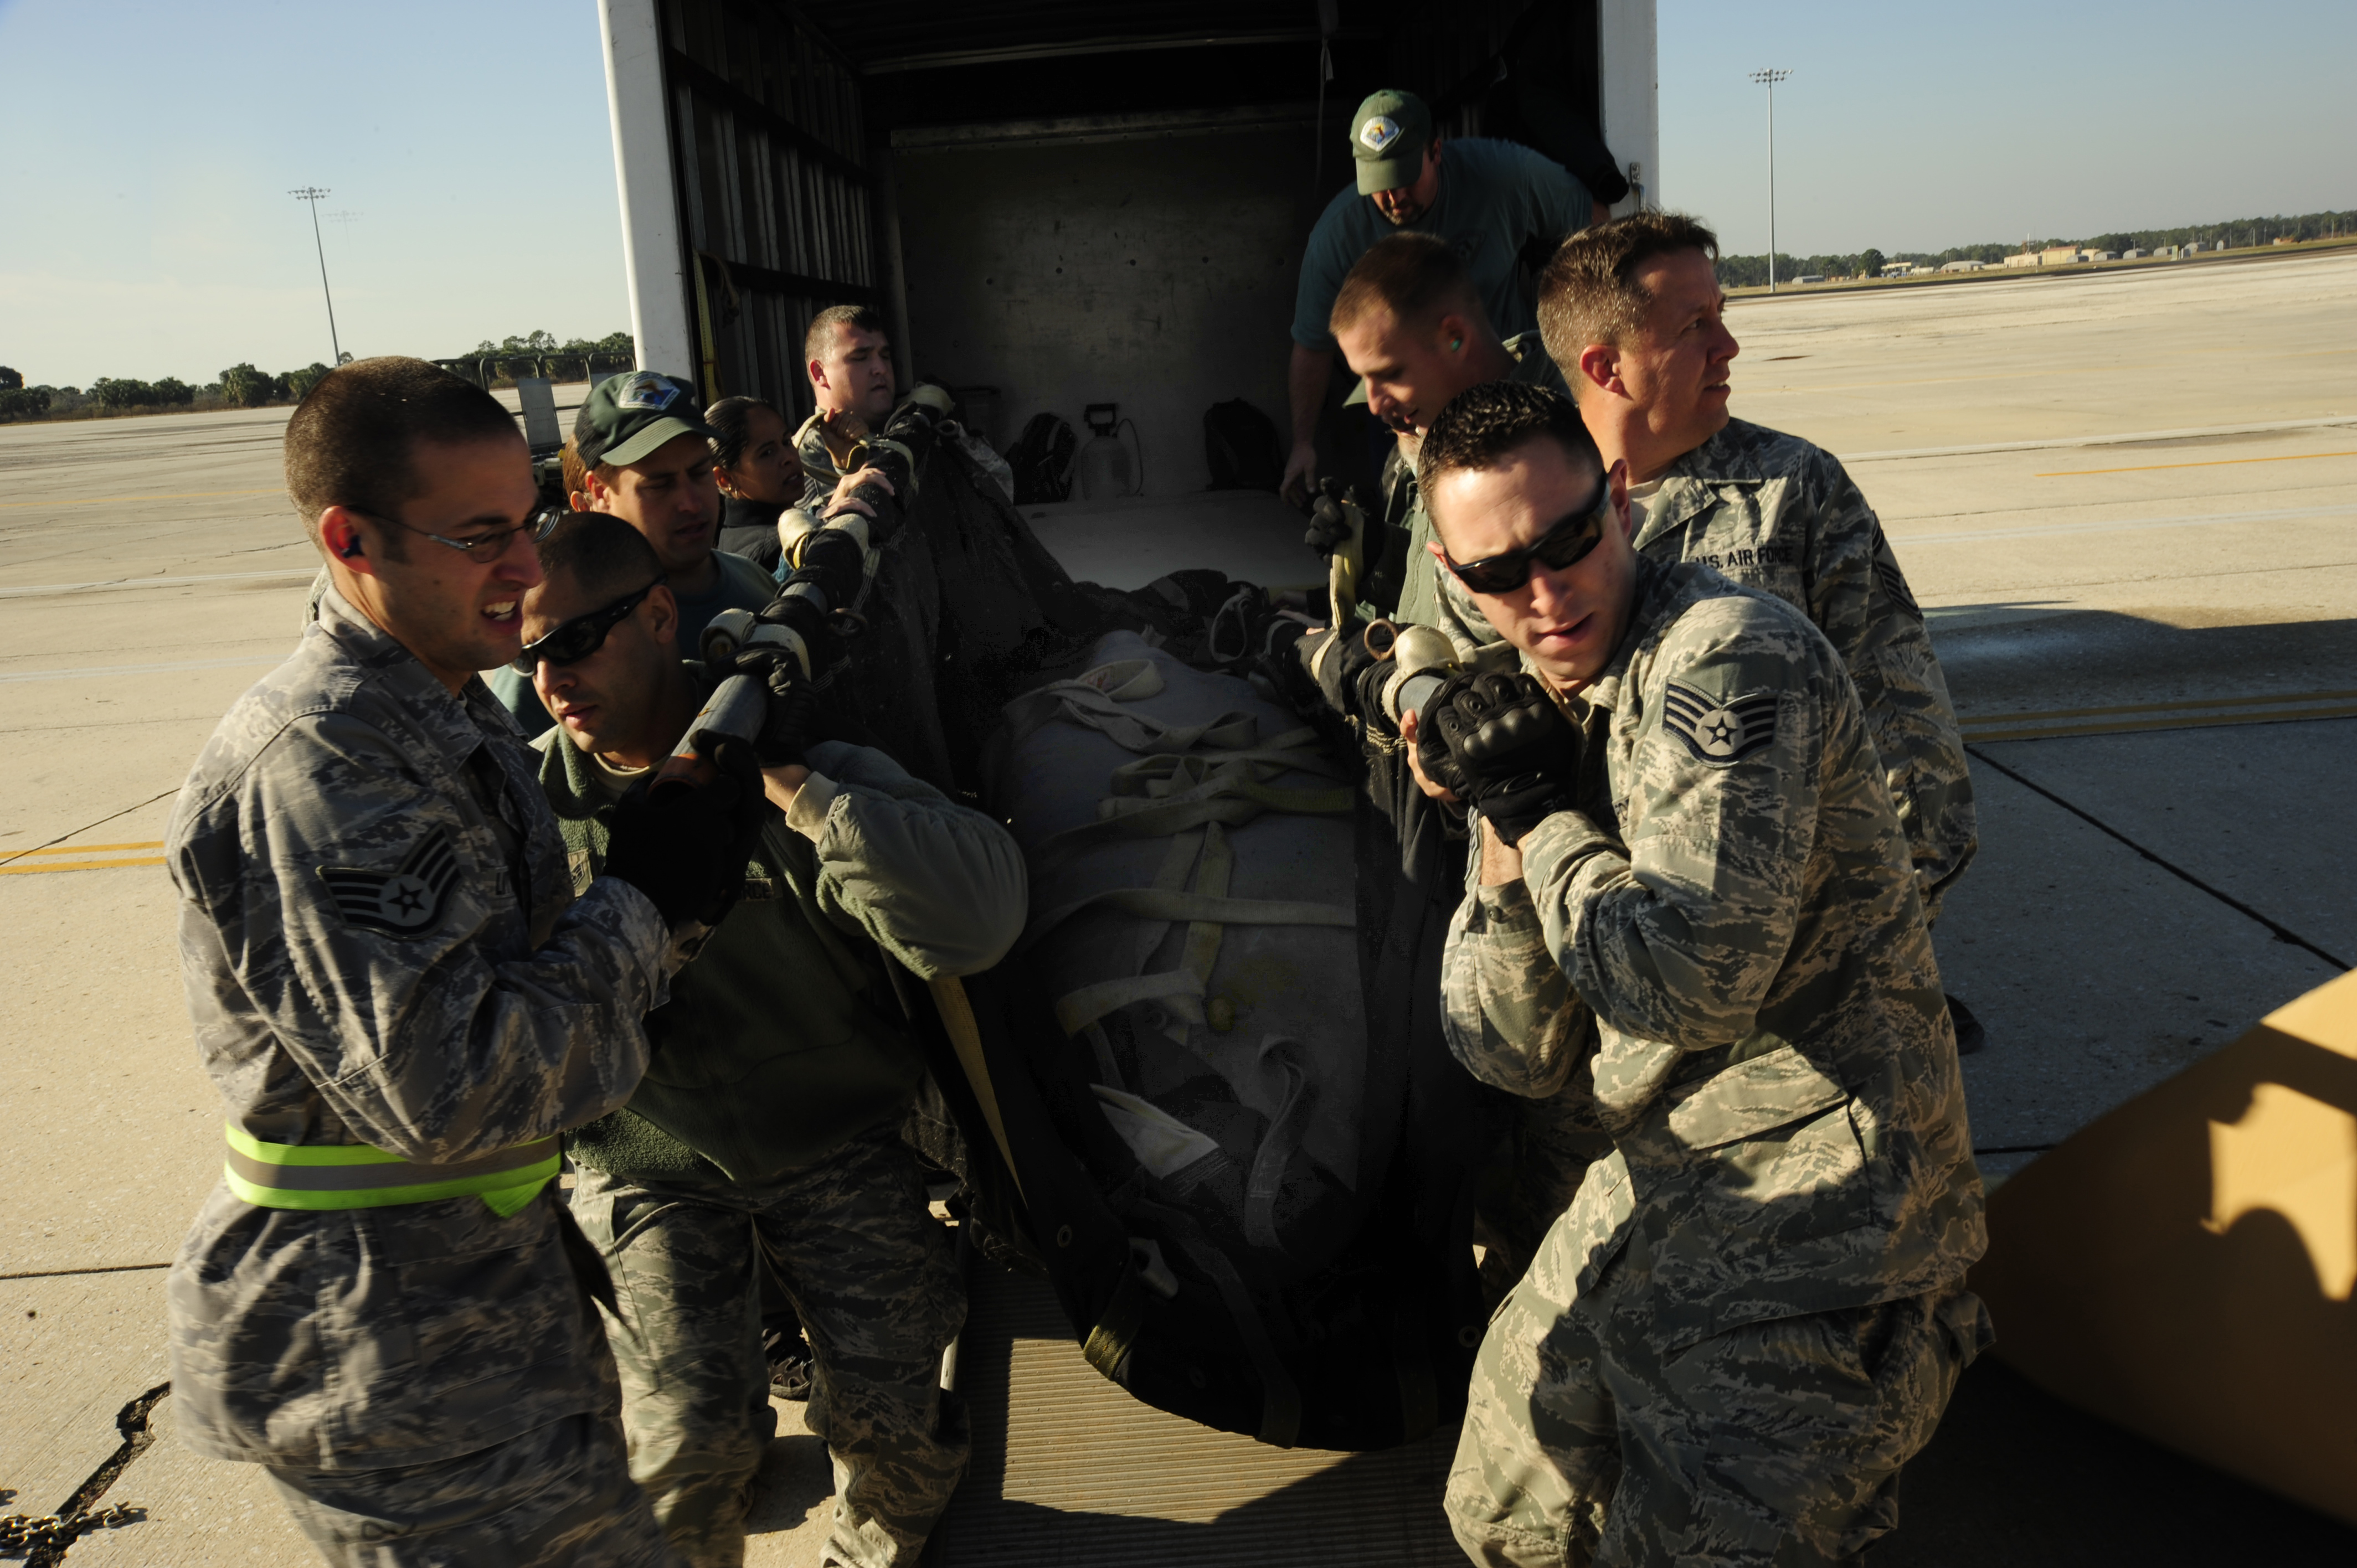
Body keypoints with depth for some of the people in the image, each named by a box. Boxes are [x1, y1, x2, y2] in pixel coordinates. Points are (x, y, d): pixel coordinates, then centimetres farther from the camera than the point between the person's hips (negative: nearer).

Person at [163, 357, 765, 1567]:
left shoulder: (449, 710, 8)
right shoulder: (317, 764, -26)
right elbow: (448, 1087, -30)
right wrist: (648, 907, -22)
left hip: (481, 1273, 10)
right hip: (391, 1354, -10)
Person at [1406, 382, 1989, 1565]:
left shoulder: (1727, 656, -17)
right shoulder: (1534, 714, 6)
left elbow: (1694, 985, -26)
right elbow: (1515, 1057, 2)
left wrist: (1547, 821, -13)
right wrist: (1505, 831, -13)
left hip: (1800, 1232, -8)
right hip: (1647, 1200, 8)